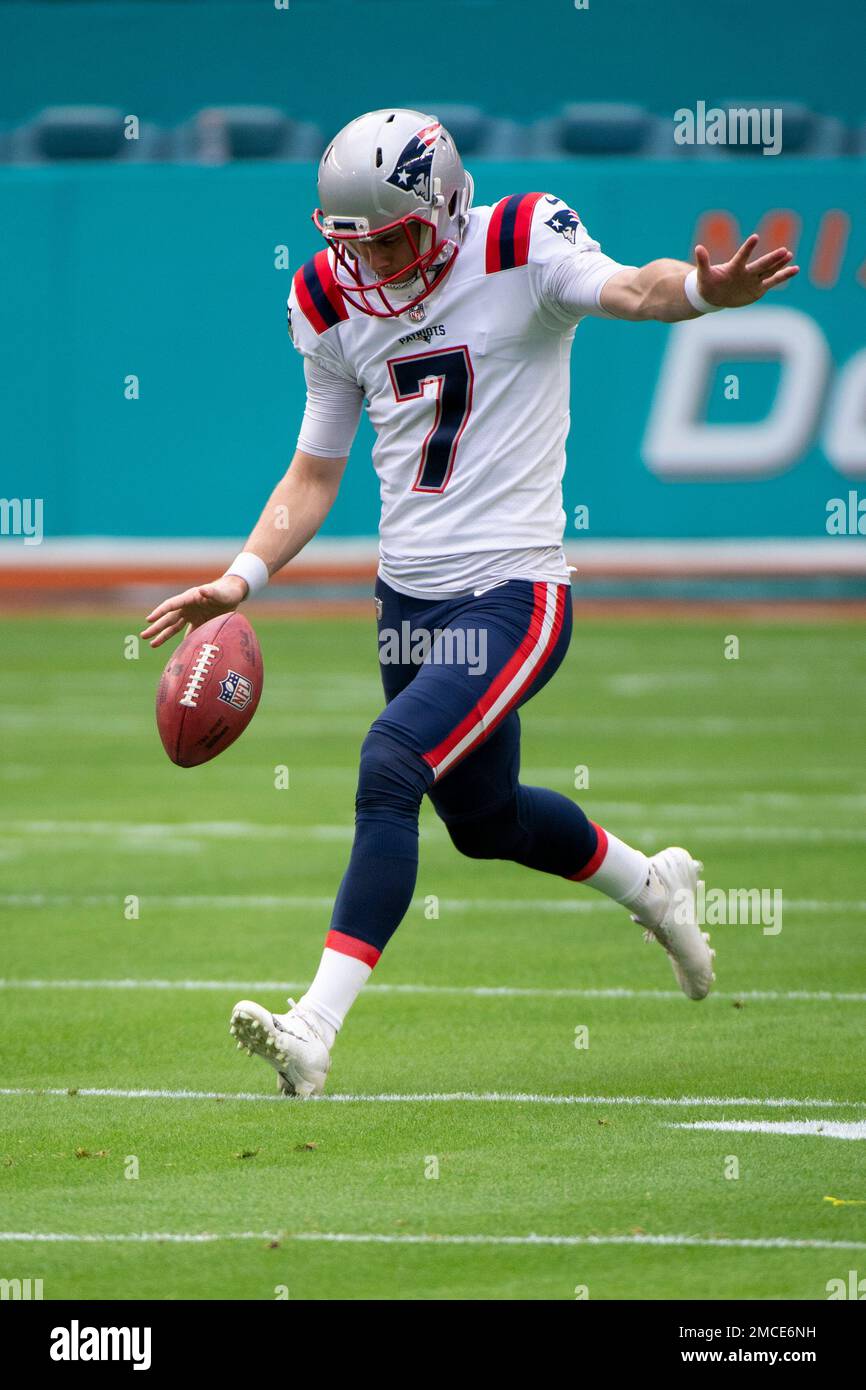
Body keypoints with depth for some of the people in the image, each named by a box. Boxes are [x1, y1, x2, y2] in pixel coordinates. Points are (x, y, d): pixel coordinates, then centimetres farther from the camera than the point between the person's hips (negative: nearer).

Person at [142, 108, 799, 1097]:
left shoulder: (521, 251, -11)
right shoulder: (336, 304, 6)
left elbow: (626, 289, -32)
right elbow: (315, 472, 13)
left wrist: (703, 290, -55)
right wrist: (241, 580, 0)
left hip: (511, 597, -7)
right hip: (407, 598, 7)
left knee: (390, 769, -23)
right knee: (483, 815, 20)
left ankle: (316, 1026, -25)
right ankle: (653, 886, 49)